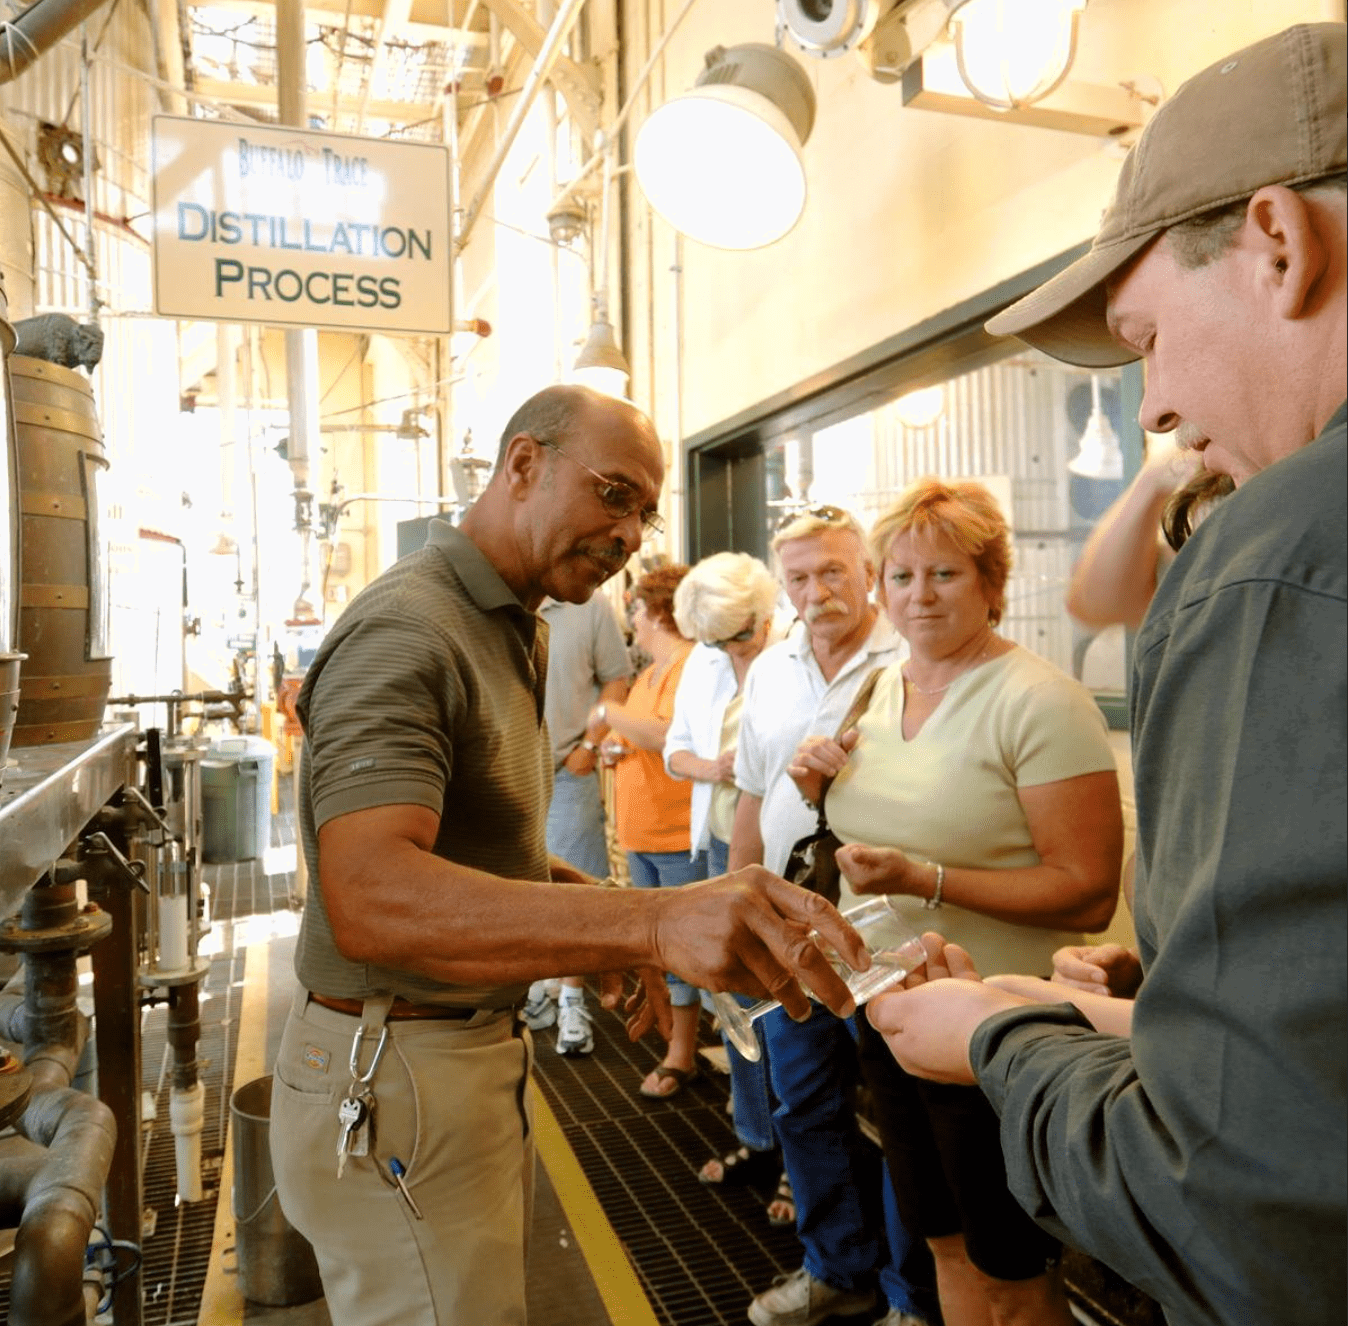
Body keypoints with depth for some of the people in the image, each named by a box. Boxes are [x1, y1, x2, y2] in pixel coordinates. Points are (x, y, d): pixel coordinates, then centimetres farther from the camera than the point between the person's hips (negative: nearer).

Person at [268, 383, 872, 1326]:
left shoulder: (515, 634, 11)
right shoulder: (405, 632, -21)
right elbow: (370, 898, -36)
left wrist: (600, 926, 0)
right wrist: (649, 921, -48)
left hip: (478, 1049, 9)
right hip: (396, 1077, -9)